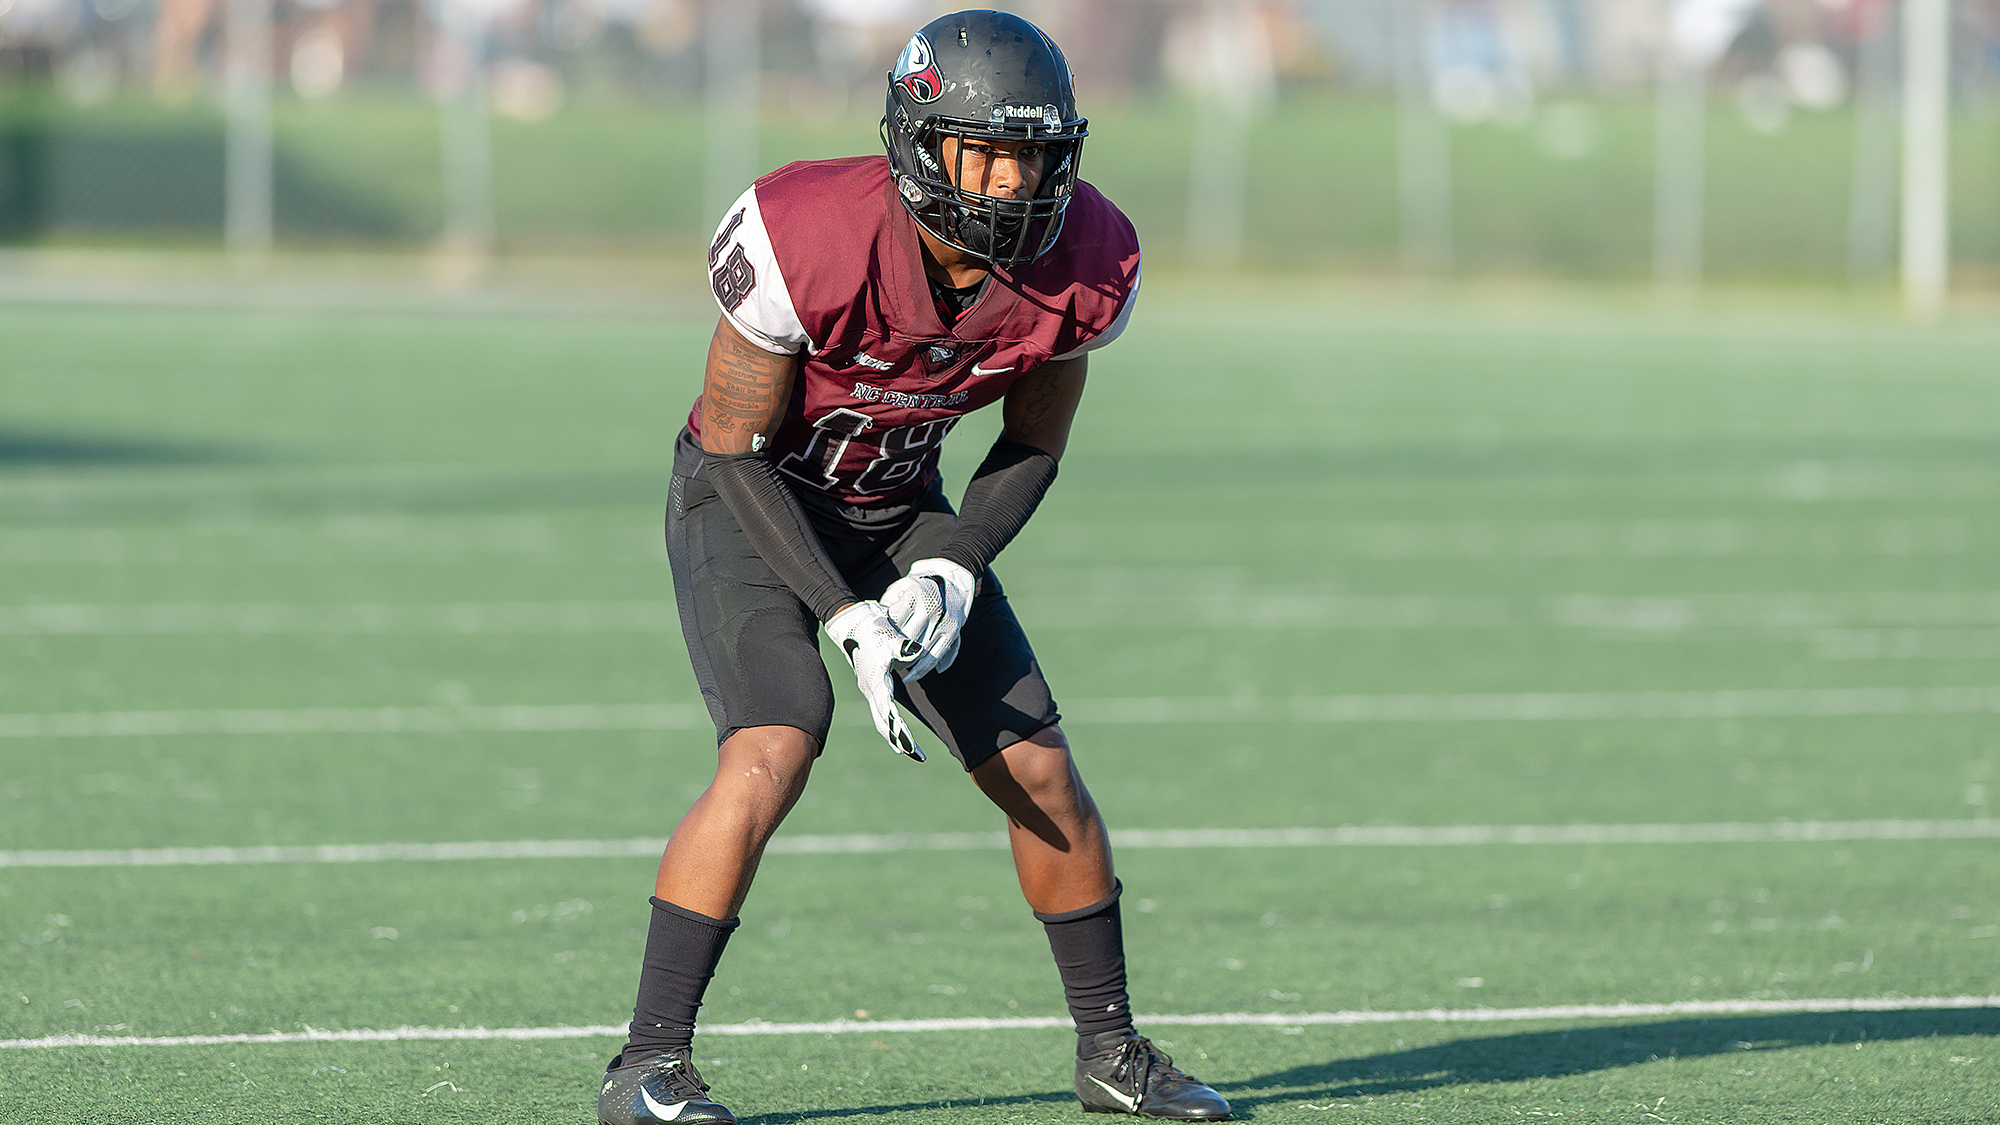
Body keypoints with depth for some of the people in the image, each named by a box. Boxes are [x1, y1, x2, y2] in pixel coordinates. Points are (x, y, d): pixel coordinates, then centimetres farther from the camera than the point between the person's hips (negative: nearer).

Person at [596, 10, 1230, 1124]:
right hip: (751, 497, -5)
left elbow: (1034, 449, -2)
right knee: (773, 754, -25)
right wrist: (849, 618, -26)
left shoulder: (1083, 266, -18)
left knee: (1040, 770, 1)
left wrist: (948, 574, -18)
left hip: (901, 509, 5)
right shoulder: (807, 239, -33)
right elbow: (738, 446, -21)